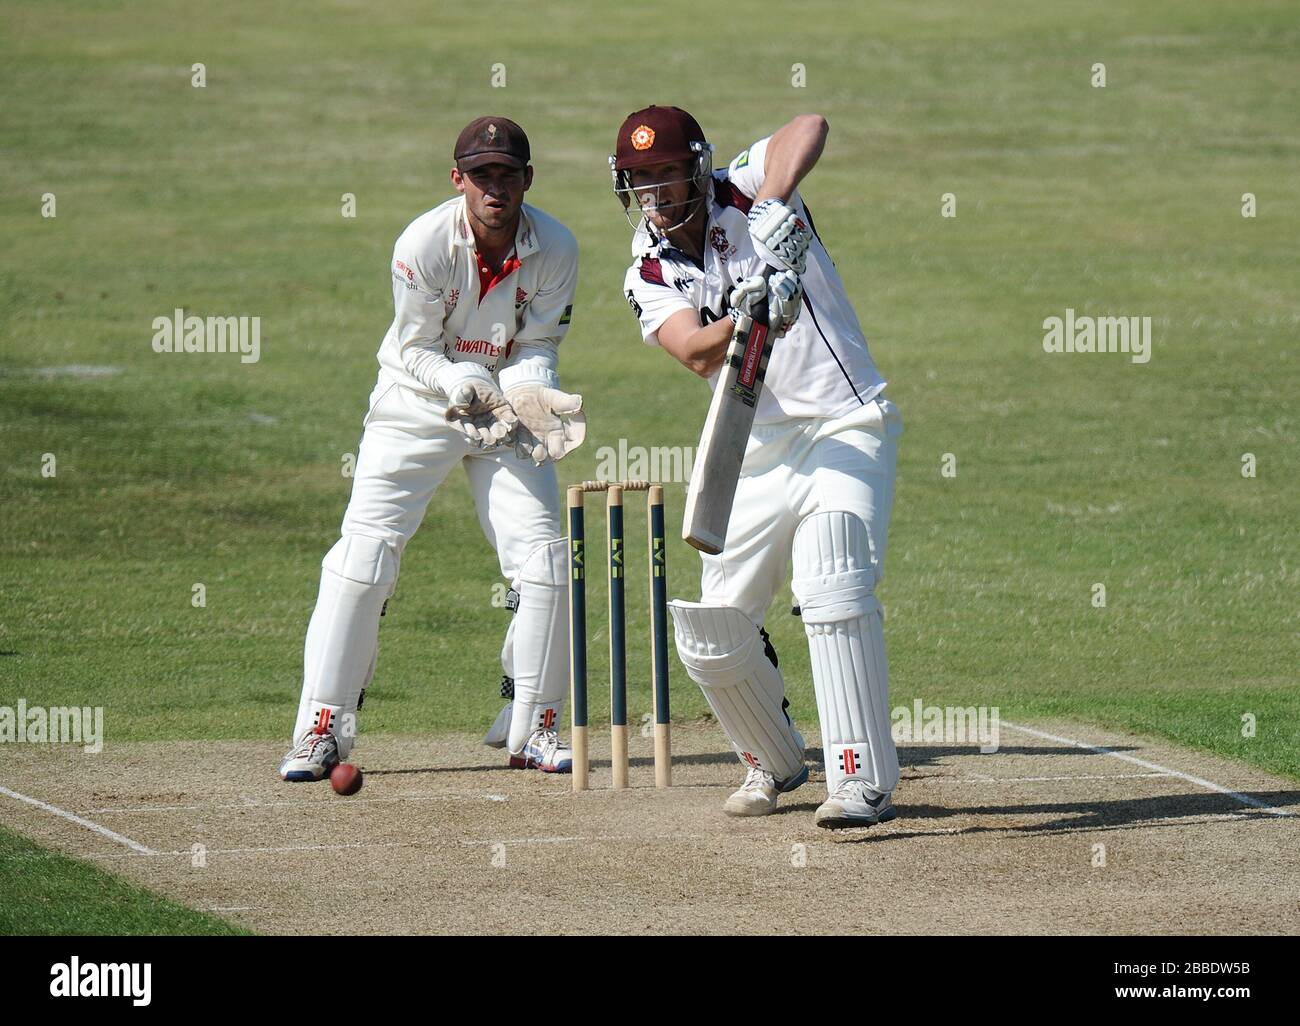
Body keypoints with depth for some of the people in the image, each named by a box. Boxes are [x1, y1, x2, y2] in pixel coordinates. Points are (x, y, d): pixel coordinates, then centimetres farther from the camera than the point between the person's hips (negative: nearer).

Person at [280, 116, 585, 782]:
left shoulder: (554, 248, -14)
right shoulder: (423, 244, -21)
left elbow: (537, 348, -8)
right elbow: (417, 351, -15)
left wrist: (528, 399, -29)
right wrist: (465, 389, -33)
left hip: (507, 401, 2)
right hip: (419, 401, -2)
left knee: (543, 552, -6)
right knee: (364, 550, -11)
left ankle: (536, 727, 9)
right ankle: (322, 728, -4)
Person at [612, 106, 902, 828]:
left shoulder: (748, 191, -3)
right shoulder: (652, 276, 5)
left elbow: (809, 130, -24)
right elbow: (697, 353, -16)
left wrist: (774, 207, -39)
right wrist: (751, 314, -35)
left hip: (847, 428, -5)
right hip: (759, 455, 5)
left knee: (831, 589, -26)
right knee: (711, 637, 4)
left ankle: (864, 780, -26)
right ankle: (773, 761, 30)